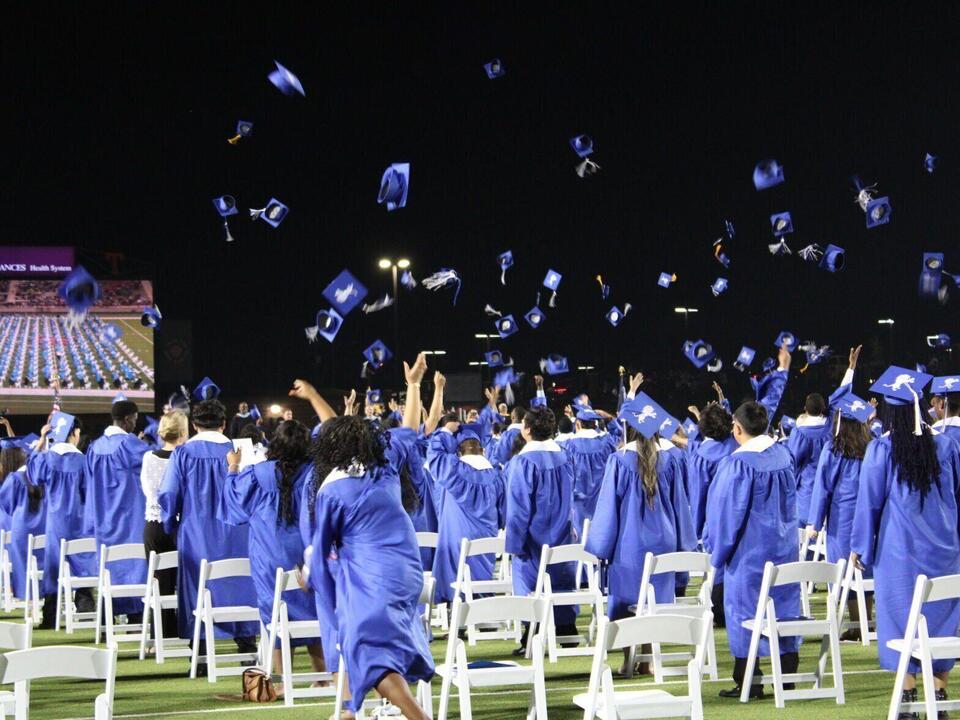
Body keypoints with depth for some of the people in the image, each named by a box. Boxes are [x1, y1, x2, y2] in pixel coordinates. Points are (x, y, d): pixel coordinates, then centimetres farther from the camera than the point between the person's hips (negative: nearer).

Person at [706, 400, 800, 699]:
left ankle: (748, 682, 5)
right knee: (784, 604, 12)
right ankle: (788, 677, 17)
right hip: (784, 547, 7)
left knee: (744, 608, 2)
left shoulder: (738, 464, -18)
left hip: (750, 548, -6)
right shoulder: (783, 454, 2)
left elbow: (729, 512, -13)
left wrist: (719, 551, -3)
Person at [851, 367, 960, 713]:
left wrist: (860, 545, 5)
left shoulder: (881, 449, -9)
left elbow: (869, 500, -4)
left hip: (900, 548, -3)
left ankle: (909, 694, 3)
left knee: (902, 616, 3)